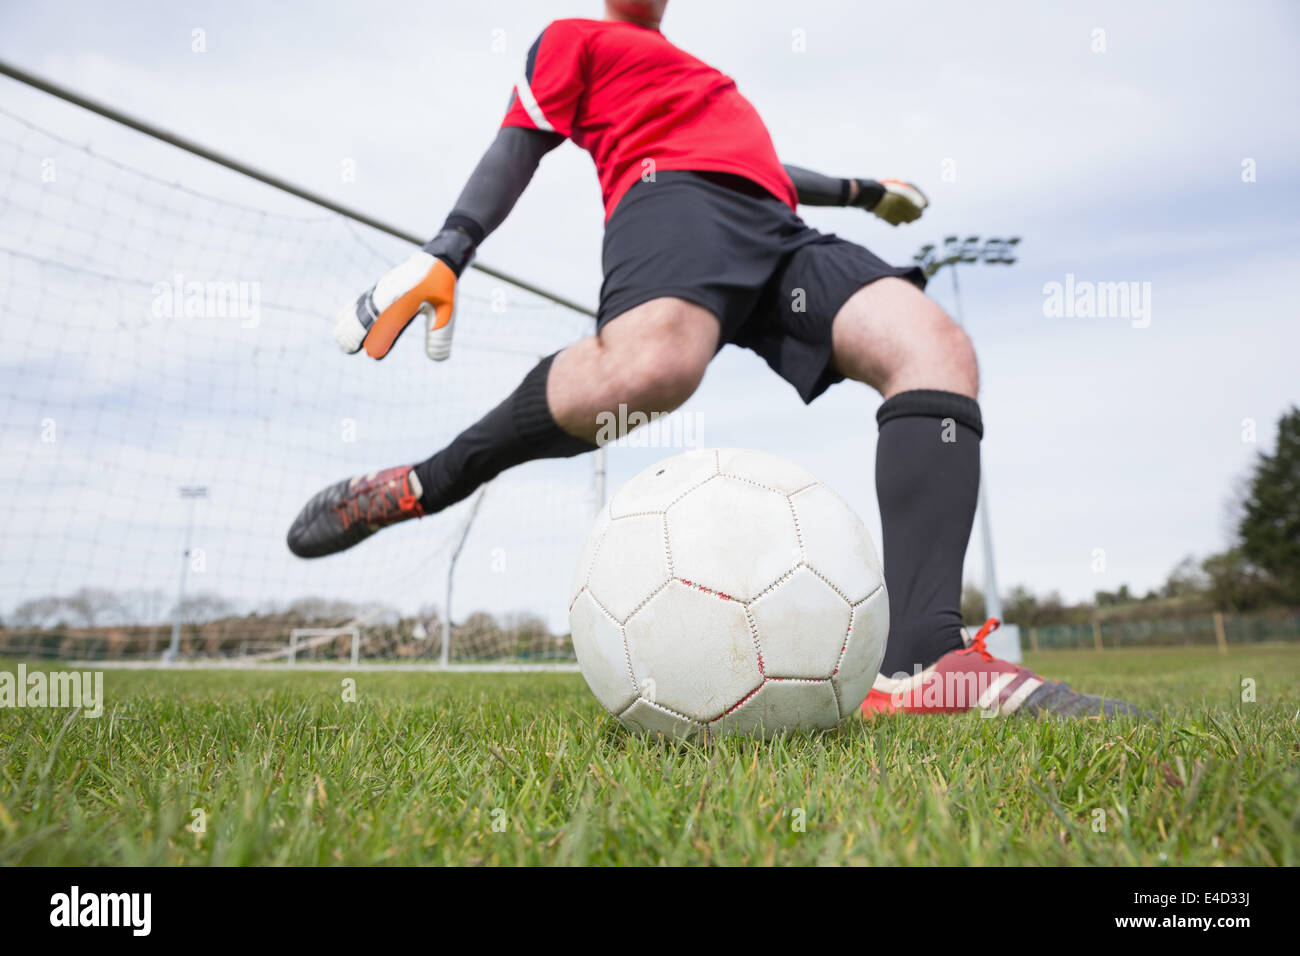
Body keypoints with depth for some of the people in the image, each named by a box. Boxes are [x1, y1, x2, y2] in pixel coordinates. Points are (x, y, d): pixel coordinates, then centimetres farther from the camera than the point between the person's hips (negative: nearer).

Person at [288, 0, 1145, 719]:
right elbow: (518, 146, 12)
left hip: (777, 230, 7)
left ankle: (927, 667, -38)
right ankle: (421, 487, -20)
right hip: (676, 196, -6)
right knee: (647, 366, -43)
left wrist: (862, 191, 56)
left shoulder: (694, 75, 44)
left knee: (938, 351, -21)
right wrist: (445, 253, -4)